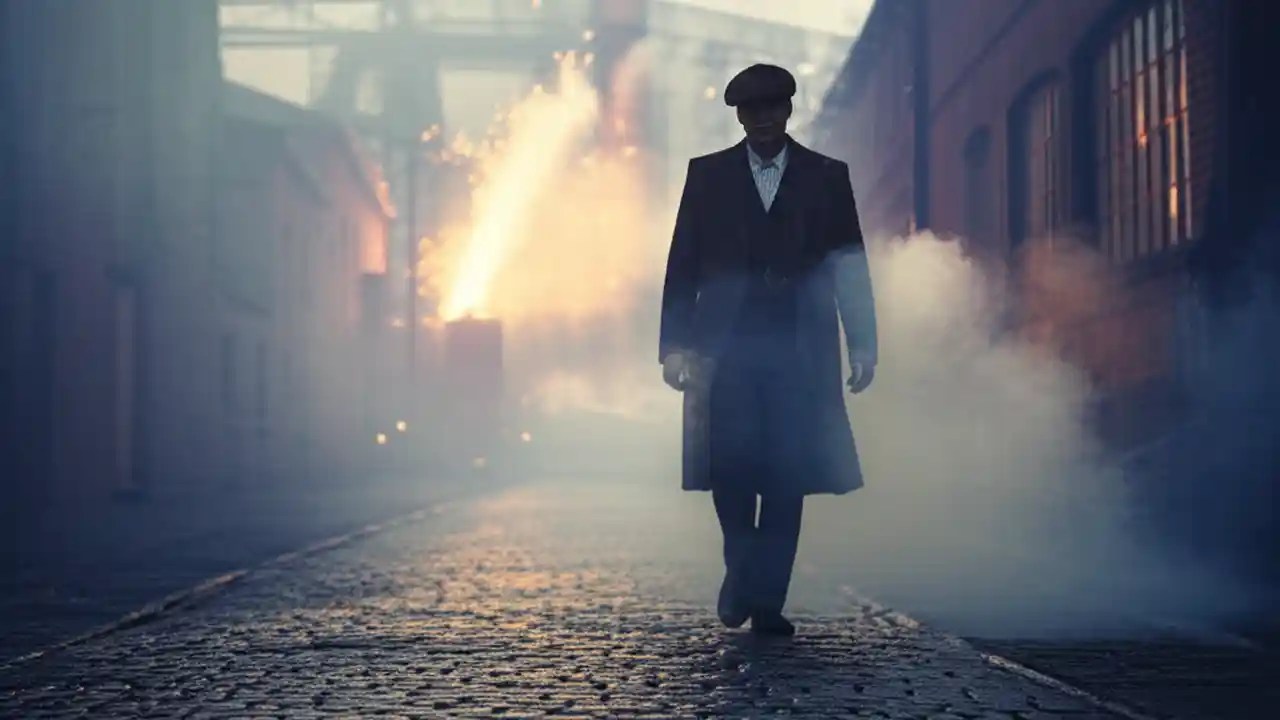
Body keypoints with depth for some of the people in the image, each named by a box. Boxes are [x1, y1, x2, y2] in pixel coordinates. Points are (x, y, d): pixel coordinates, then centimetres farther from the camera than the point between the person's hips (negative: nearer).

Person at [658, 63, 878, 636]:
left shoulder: (827, 177, 11)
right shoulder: (707, 175, 11)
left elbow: (850, 267, 6)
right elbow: (682, 265, 9)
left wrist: (863, 346, -1)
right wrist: (675, 345, 2)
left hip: (799, 351, 0)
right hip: (725, 347, 0)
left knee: (788, 476, -2)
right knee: (729, 464, -11)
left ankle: (767, 599, 8)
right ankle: (742, 568, 14)